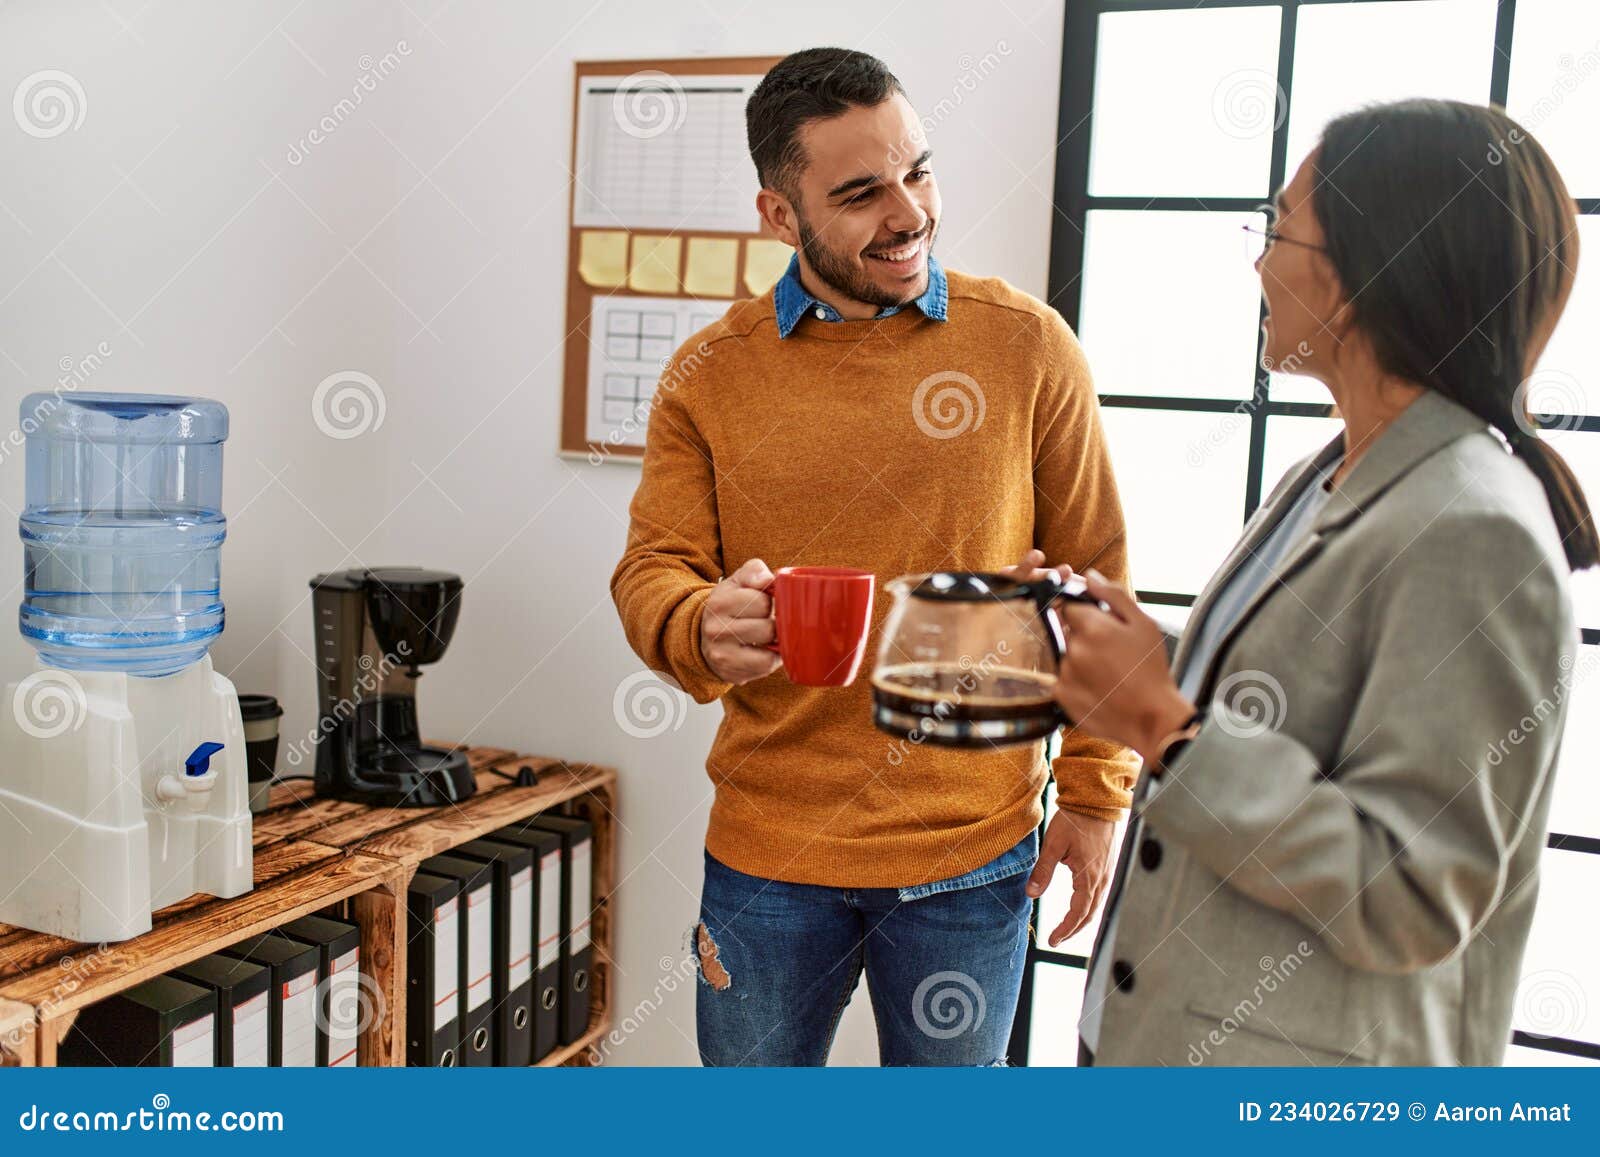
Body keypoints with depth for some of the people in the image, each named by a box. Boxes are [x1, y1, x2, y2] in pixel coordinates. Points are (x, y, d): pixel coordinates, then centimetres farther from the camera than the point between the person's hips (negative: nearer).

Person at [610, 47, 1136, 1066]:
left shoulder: (1028, 346, -4)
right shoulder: (709, 375, -2)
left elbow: (1095, 586, 0)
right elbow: (651, 570, -3)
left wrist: (1096, 790, -1)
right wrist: (704, 629, -26)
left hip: (973, 851, 0)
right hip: (770, 845, 1)